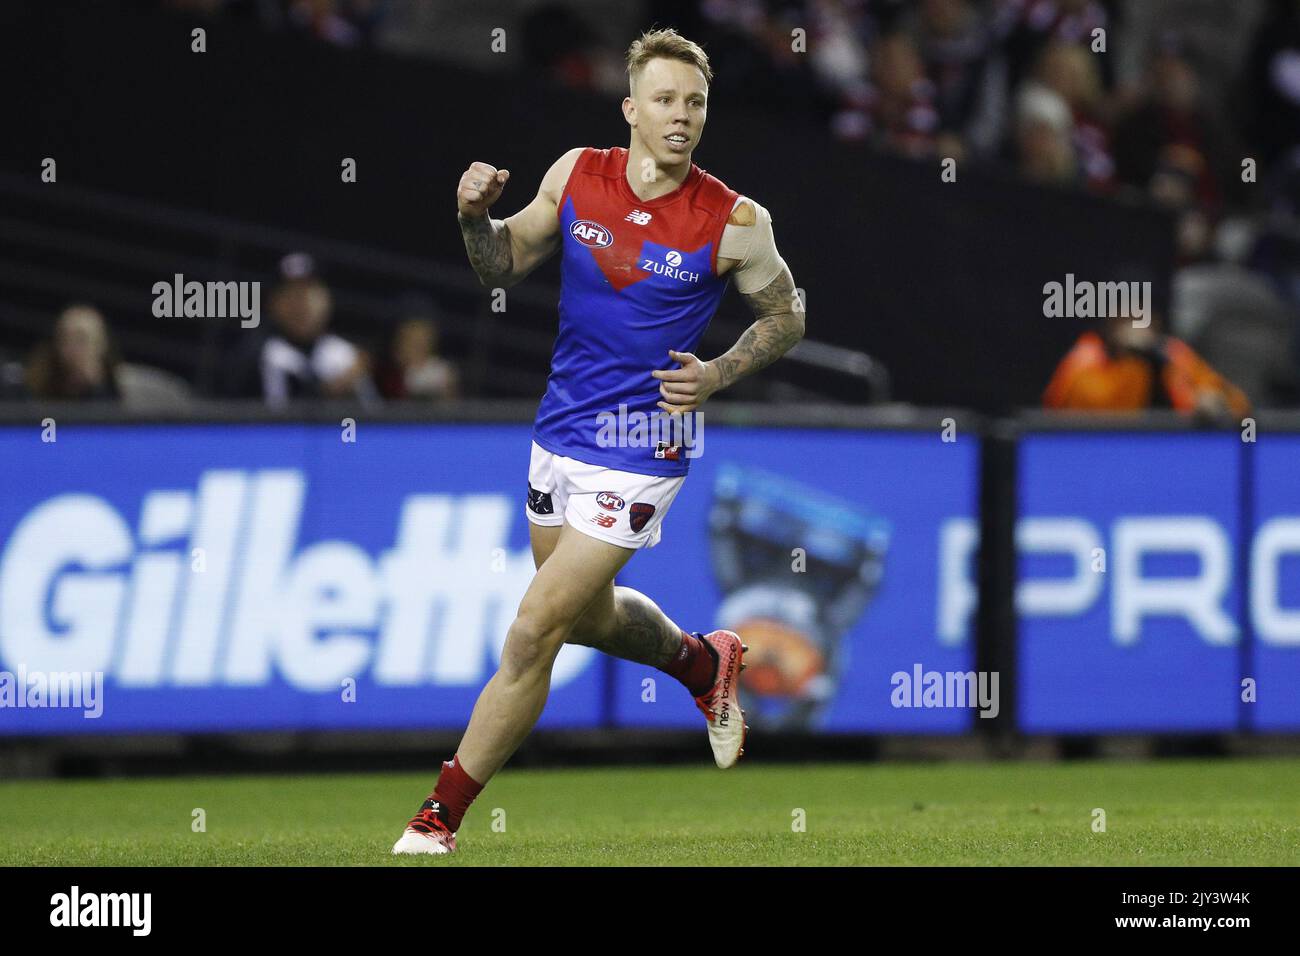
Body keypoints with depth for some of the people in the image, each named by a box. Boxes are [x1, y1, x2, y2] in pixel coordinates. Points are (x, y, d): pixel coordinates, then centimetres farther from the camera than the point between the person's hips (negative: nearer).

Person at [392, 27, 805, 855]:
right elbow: (505, 266, 9)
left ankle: (441, 817, 3)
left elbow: (785, 317, 1)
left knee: (534, 633, -8)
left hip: (640, 452, -5)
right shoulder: (577, 175, -3)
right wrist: (477, 218, -12)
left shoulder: (734, 223, -13)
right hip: (560, 433, 5)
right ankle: (706, 664, 54)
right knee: (588, 616, 23)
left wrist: (717, 376, -15)